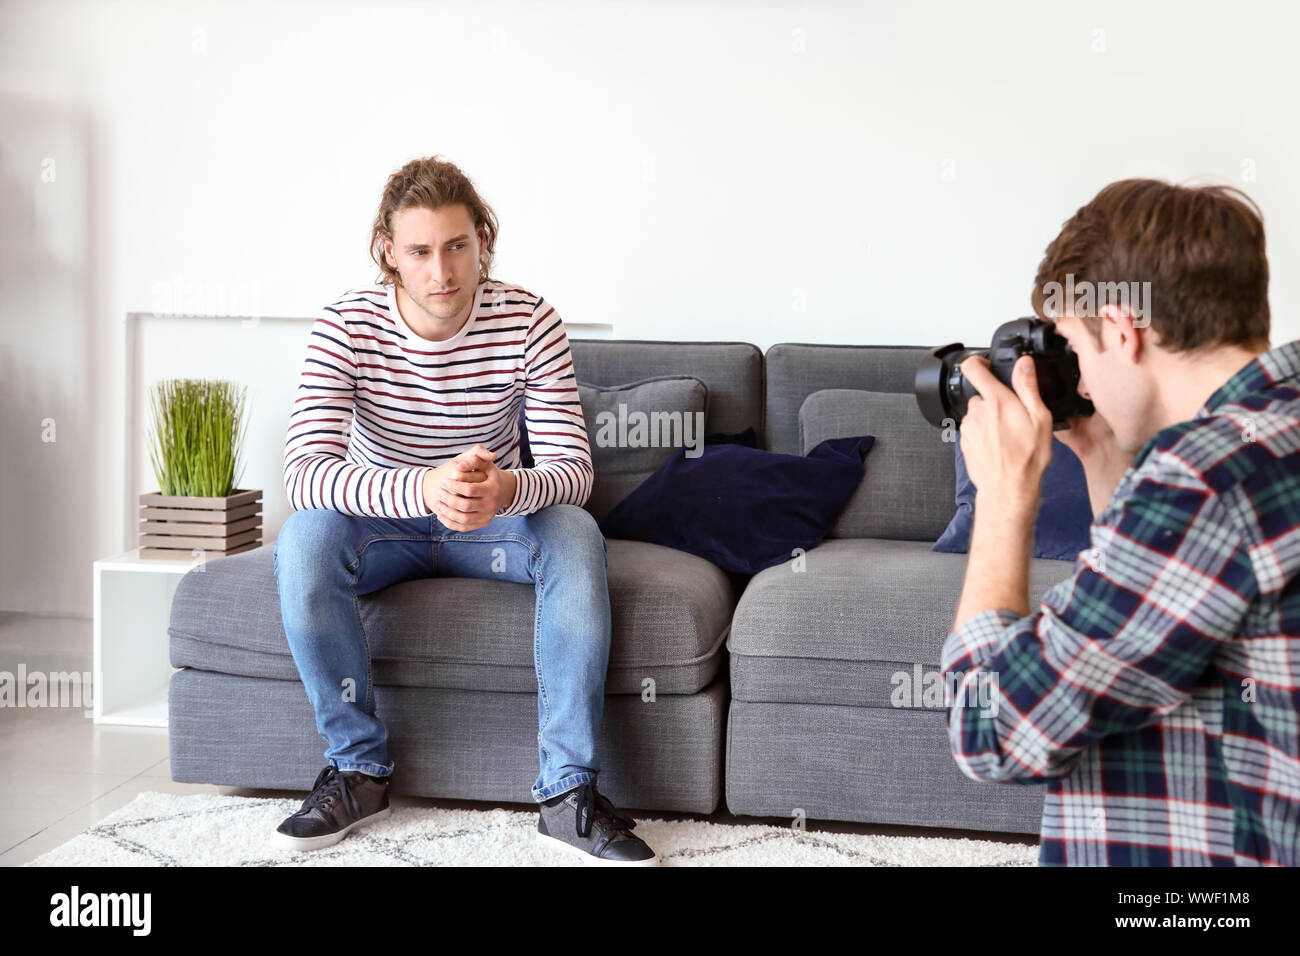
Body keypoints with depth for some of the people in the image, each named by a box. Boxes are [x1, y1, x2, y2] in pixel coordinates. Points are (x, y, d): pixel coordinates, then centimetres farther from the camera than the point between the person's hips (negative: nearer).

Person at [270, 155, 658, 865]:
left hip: (493, 521, 1)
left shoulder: (528, 322, -16)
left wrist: (508, 489, -46)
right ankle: (359, 768, -18)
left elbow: (572, 470, -21)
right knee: (305, 537, -33)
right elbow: (304, 472, -31)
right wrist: (422, 488, -51)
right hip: (383, 520, 0)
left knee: (575, 535, -31)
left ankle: (567, 793, -27)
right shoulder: (347, 326, -19)